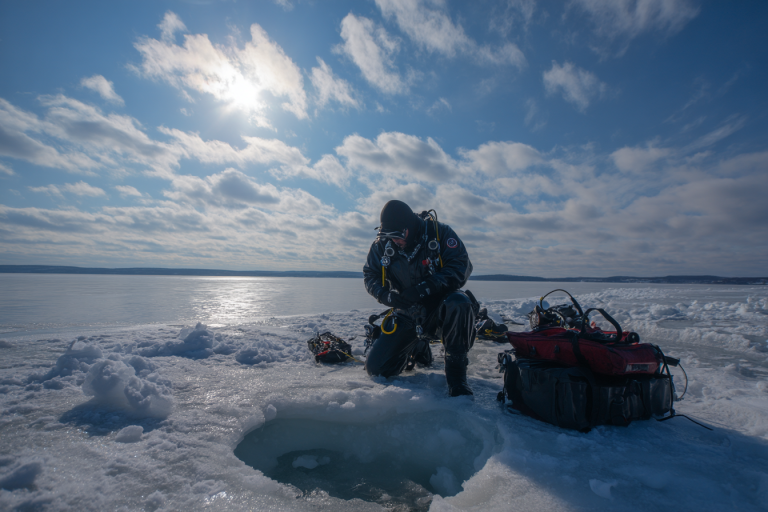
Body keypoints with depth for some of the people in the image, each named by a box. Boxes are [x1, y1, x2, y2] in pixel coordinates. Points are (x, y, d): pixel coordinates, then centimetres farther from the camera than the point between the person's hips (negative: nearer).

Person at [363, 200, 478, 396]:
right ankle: (418, 348, 27)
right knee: (376, 368, -3)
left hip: (438, 308, -3)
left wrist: (423, 289, -31)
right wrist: (388, 296, -18)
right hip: (406, 314, 3)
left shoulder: (439, 233, -15)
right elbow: (370, 276, 2)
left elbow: (460, 268, -22)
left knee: (459, 303, -39)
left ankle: (456, 369, -17)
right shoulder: (382, 245, -6)